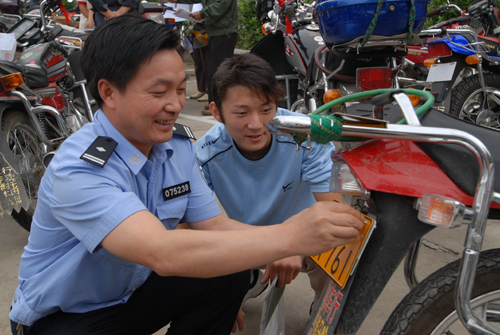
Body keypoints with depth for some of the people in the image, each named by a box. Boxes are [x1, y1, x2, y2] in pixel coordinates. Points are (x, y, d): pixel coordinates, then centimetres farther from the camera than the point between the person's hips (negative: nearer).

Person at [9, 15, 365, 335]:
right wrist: (286, 237, -47)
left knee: (230, 276, -12)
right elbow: (162, 253, -43)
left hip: (132, 292, 6)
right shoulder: (78, 170, -31)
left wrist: (279, 247, -25)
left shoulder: (178, 145, -7)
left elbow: (213, 224, -7)